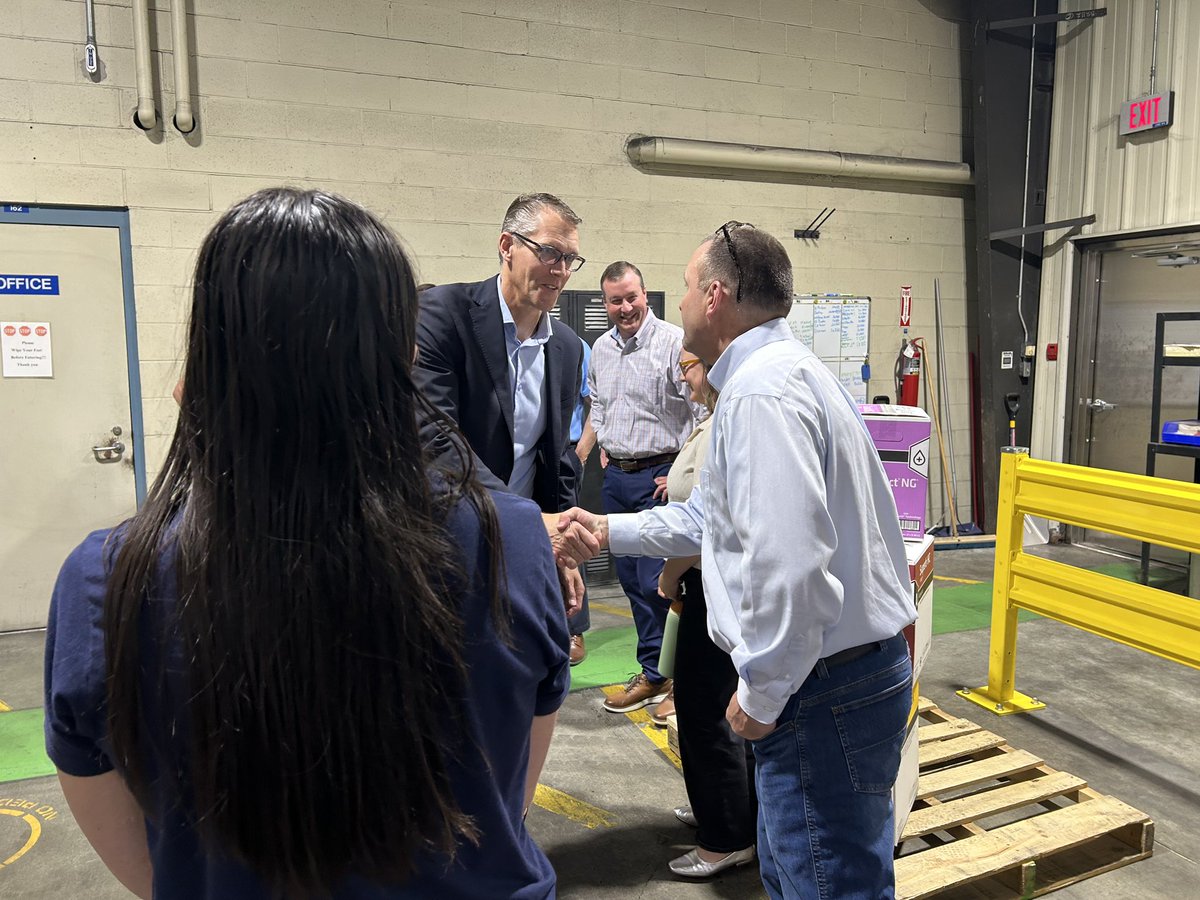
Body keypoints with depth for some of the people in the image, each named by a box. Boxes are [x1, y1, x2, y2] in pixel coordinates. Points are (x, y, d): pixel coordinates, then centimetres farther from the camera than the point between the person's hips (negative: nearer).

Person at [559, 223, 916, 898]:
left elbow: (790, 564, -31)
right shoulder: (782, 367, 14)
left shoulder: (761, 391, -22)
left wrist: (761, 695, -18)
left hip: (828, 687, -10)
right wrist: (610, 530, 23)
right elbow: (716, 514, 22)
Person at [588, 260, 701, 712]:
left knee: (654, 581, -6)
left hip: (659, 477, -7)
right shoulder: (600, 349, 10)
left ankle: (655, 673, 11)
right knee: (630, 577, 13)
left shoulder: (675, 342, -13)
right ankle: (662, 661, 27)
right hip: (616, 476, 7)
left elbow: (702, 412, -15)